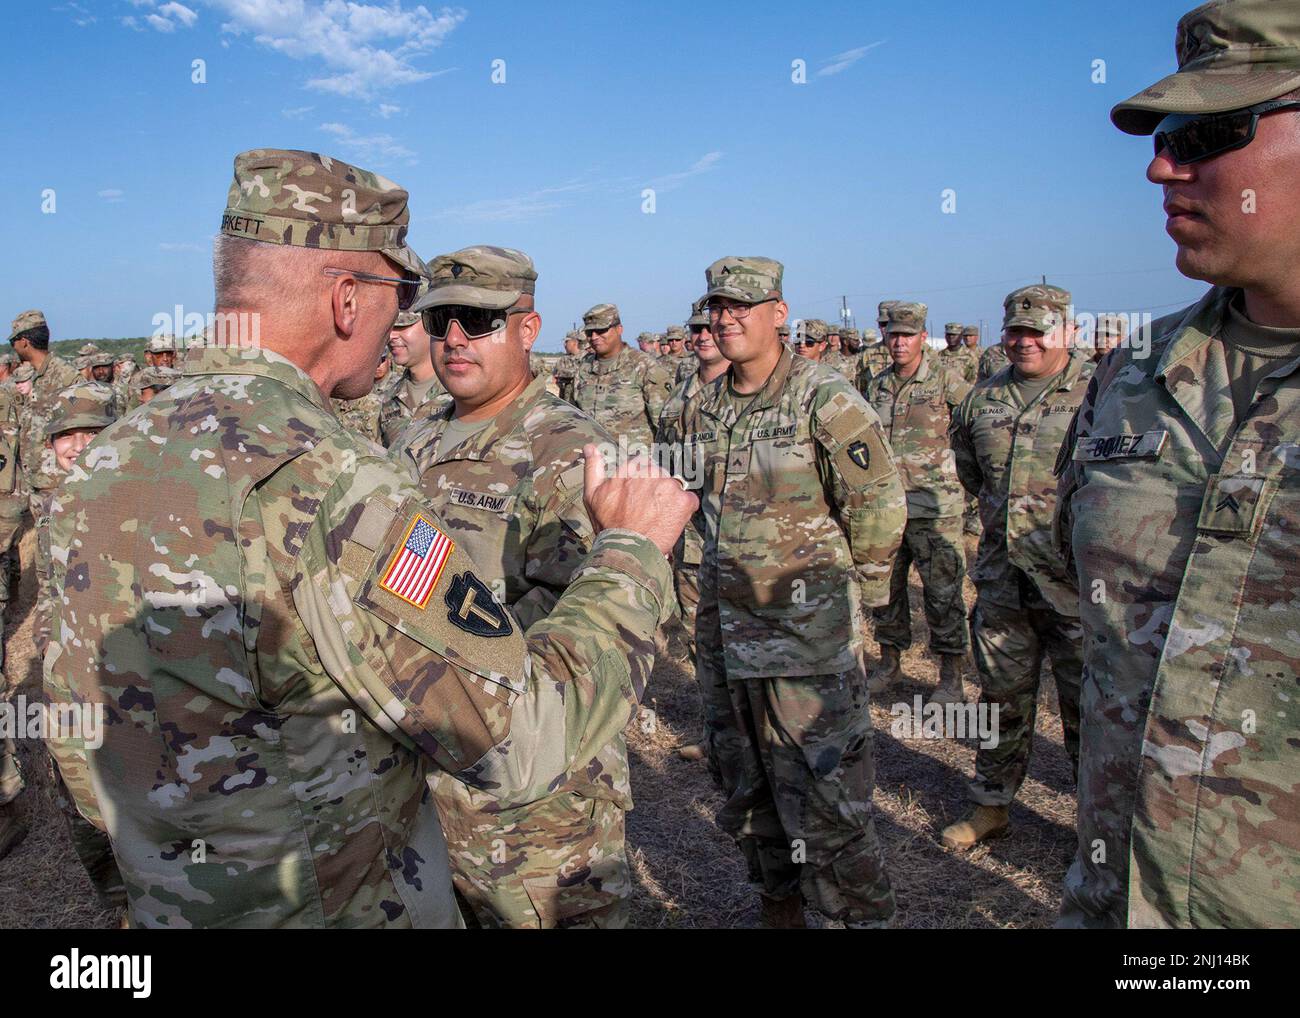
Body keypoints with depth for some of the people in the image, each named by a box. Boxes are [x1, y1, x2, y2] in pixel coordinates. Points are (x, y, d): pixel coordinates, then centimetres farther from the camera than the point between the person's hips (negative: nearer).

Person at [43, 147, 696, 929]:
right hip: (351, 906, -7)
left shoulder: (108, 460, -2)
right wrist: (632, 550, -14)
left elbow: (76, 739, 8)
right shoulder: (325, 486, -28)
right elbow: (528, 738, -27)